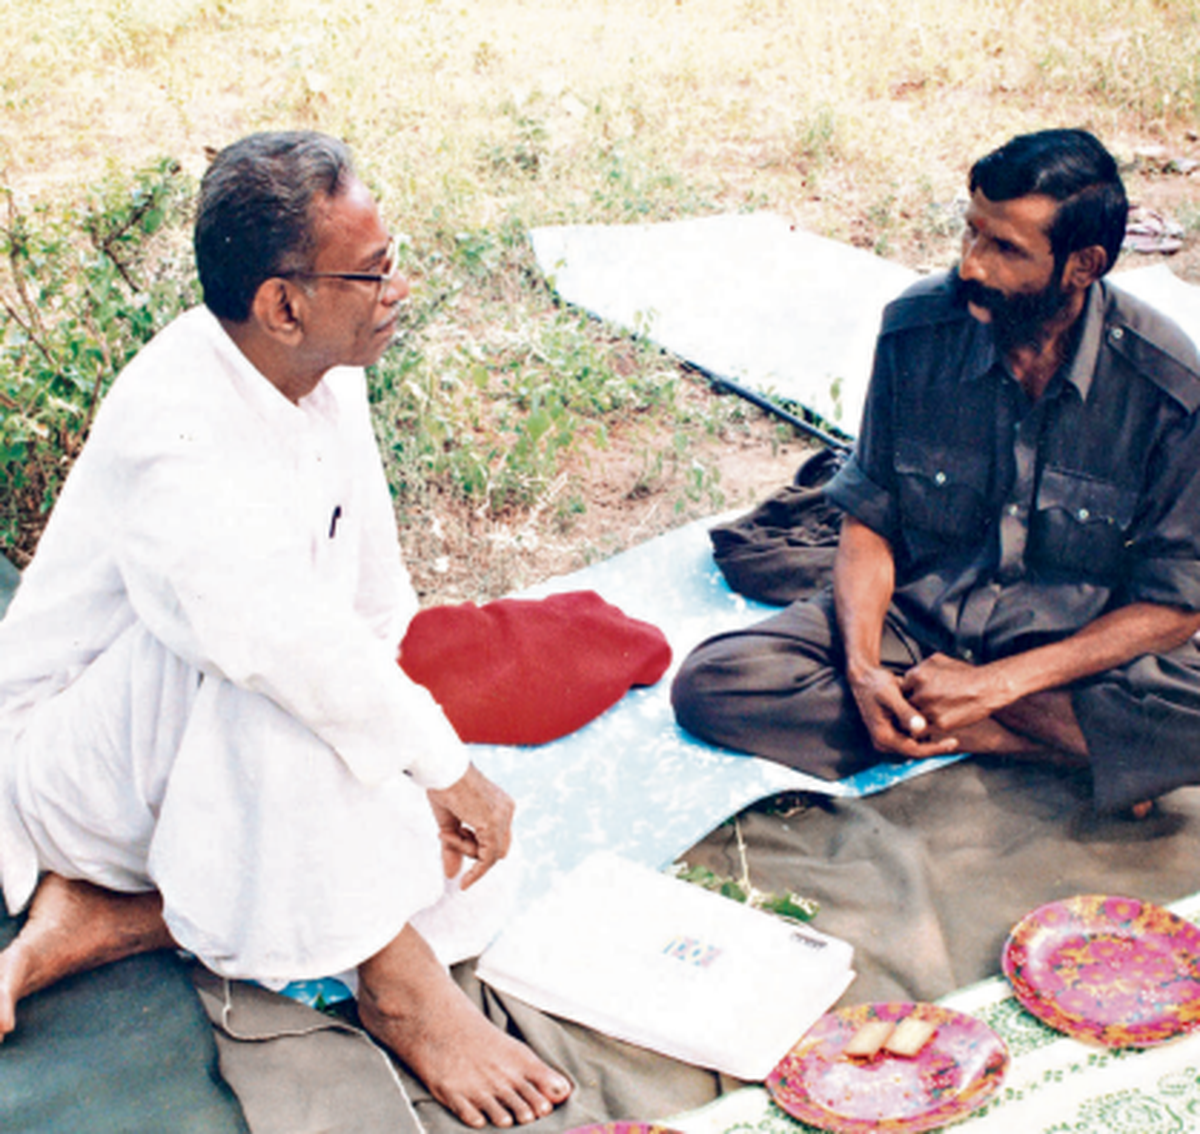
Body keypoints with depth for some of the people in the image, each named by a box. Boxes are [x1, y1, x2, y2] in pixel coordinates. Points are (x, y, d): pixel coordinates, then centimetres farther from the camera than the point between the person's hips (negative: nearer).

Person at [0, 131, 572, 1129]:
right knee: (262, 678, -38)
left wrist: (426, 783, -11)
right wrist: (443, 764, -31)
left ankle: (101, 918, -6)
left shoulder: (330, 382, -4)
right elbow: (285, 639, -42)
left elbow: (377, 610, 0)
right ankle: (394, 977, -23)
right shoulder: (170, 430, -30)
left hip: (231, 765, 8)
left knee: (465, 866, -8)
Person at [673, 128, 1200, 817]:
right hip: (916, 620, 3)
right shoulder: (917, 328, -11)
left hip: (1078, 650, -2)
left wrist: (997, 684, -21)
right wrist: (863, 670, -21)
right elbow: (869, 521, -3)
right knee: (710, 683, -21)